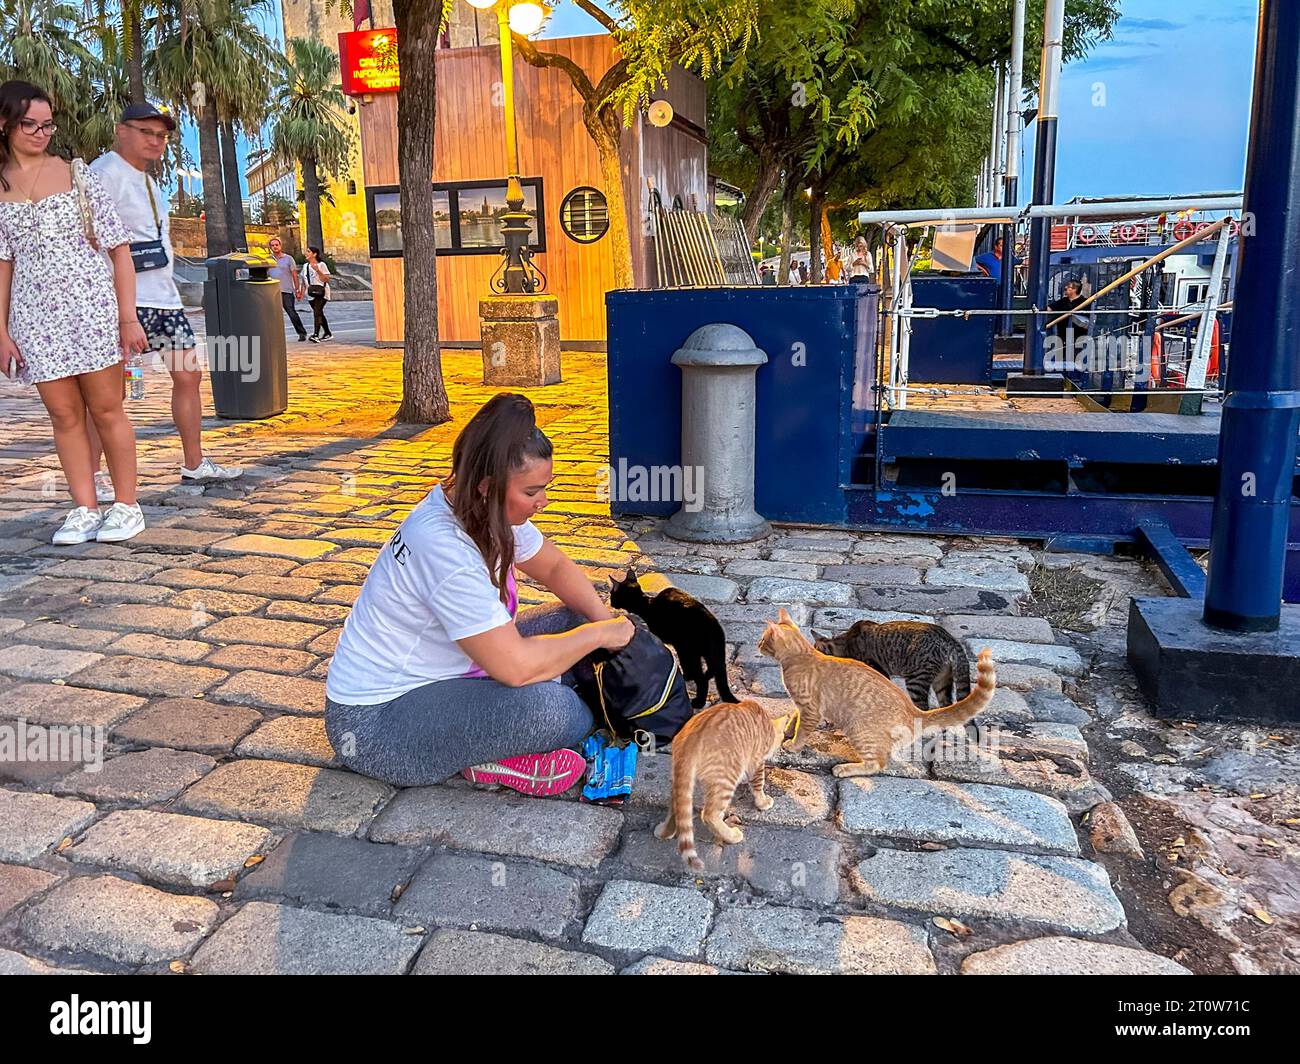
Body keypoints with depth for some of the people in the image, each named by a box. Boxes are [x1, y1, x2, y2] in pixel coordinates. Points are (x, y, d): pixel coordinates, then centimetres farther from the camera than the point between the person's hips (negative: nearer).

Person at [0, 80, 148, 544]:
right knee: (64, 415, 3)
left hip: (91, 306, -2)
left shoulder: (77, 174, 4)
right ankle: (84, 509, 11)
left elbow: (118, 248, 1)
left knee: (106, 409, 1)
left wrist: (128, 316, -5)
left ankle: (127, 506, 10)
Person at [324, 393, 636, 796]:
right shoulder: (445, 548, -32)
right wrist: (599, 634, -18)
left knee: (574, 619, 2)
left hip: (440, 676, 10)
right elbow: (517, 666, -32)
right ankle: (489, 760, -2)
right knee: (549, 709, -33)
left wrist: (603, 617, -6)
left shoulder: (490, 510, -5)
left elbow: (555, 567, 11)